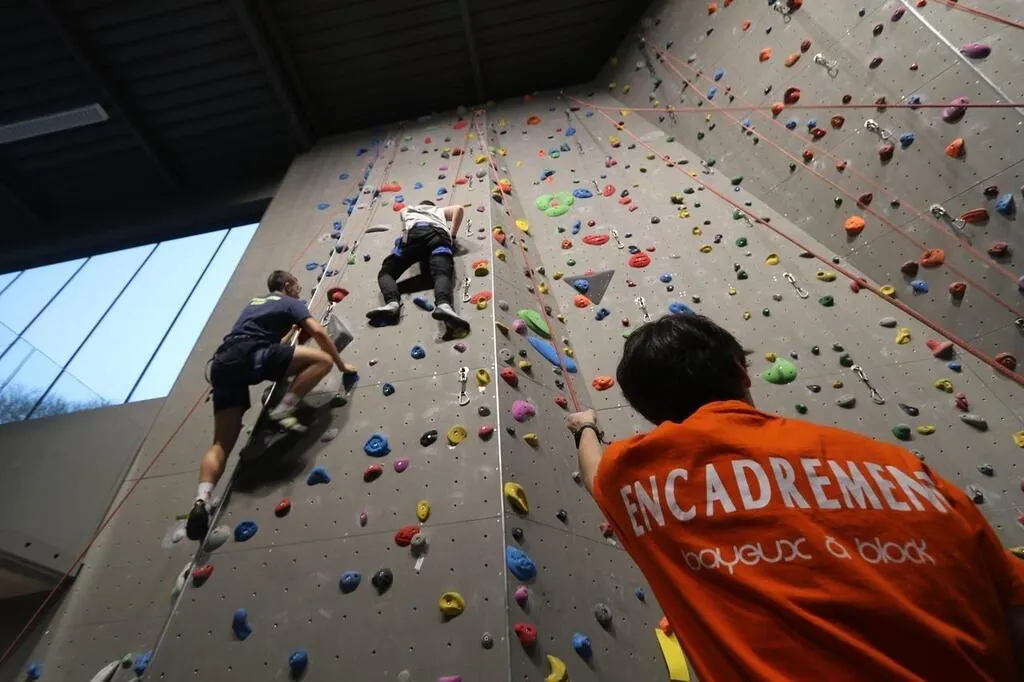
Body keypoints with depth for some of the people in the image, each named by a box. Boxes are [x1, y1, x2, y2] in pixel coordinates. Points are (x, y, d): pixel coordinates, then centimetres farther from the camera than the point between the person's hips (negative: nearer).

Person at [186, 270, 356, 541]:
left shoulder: (253, 303, 38)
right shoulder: (290, 303, 17)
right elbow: (318, 331, 4)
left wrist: (290, 333, 56)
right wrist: (342, 364, 11)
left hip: (222, 363, 8)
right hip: (249, 356, -7)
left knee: (221, 444, 6)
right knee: (322, 359, -6)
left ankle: (202, 499, -14)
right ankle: (282, 411, -10)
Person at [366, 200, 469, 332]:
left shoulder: (408, 209, 45)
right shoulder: (439, 210, 43)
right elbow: (459, 209, 25)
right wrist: (453, 235, 29)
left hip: (414, 232, 0)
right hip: (439, 234, 0)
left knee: (386, 272, 2)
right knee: (442, 273, -25)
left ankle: (392, 302, -31)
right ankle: (443, 304, -58)